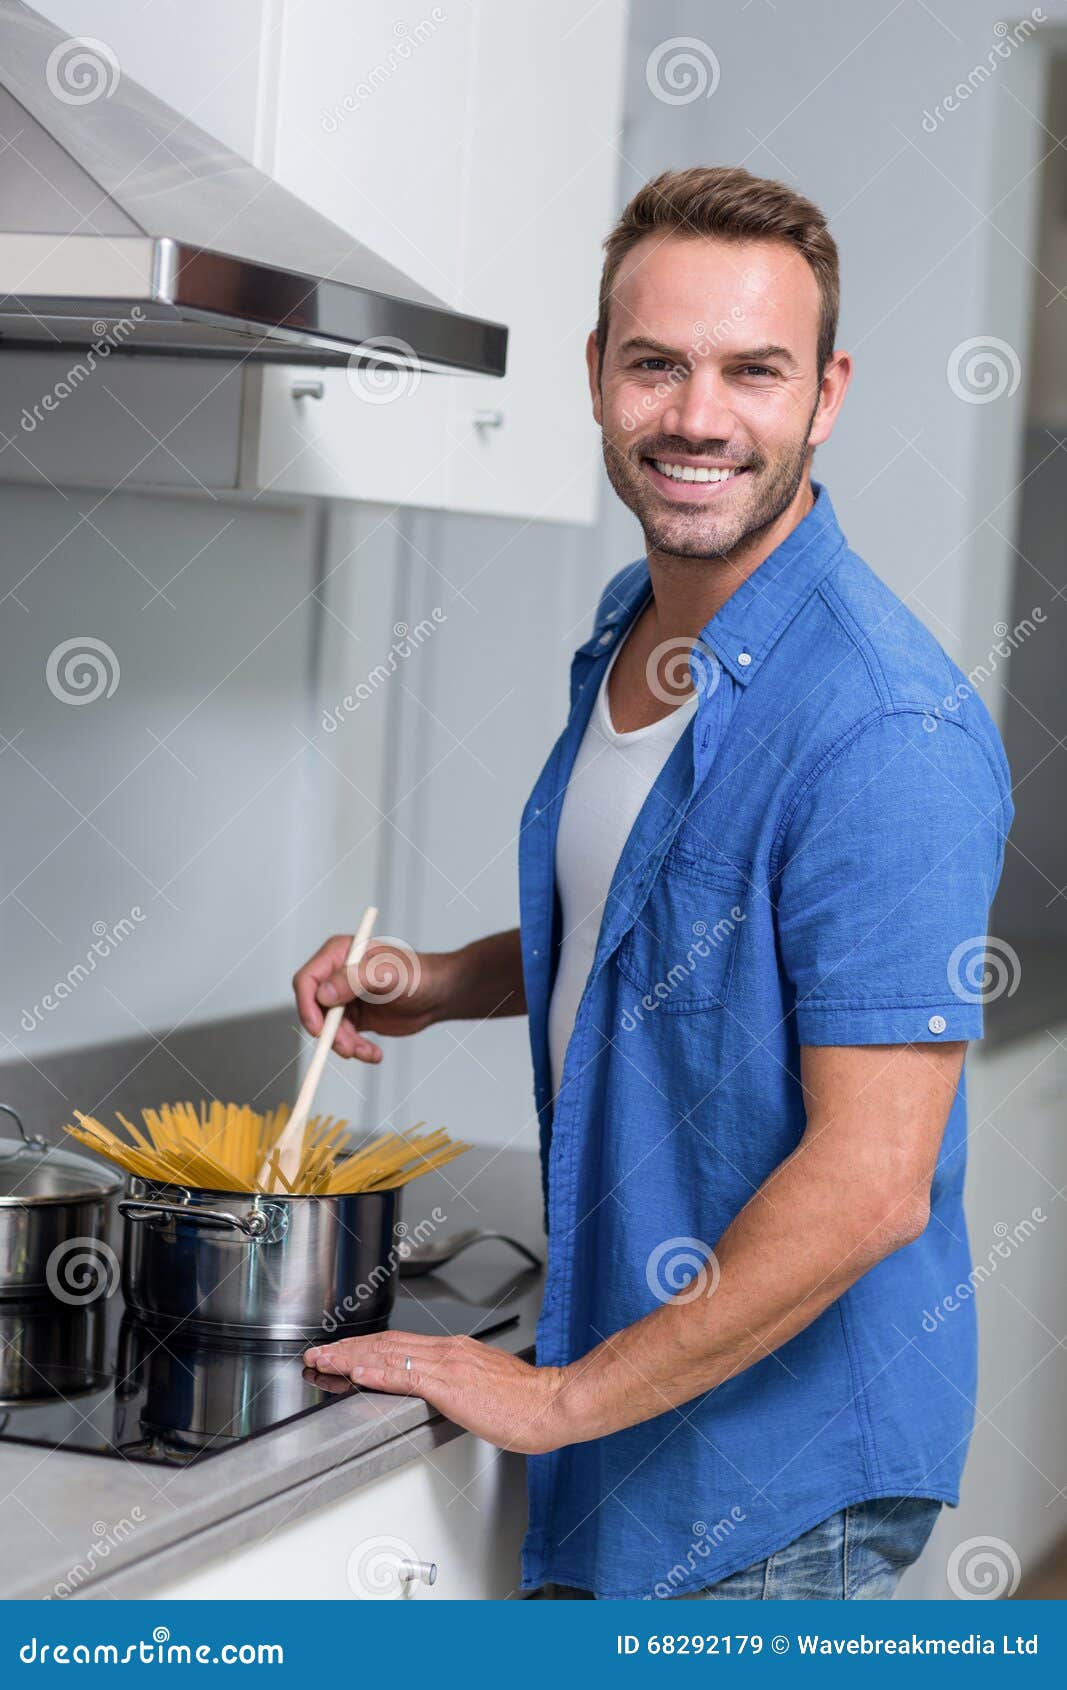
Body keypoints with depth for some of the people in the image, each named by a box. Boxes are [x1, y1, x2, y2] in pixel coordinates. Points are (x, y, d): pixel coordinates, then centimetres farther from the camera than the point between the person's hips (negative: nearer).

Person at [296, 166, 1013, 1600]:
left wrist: (561, 1397, -19)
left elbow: (868, 1184, -27)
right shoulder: (631, 632, 4)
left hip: (783, 1465, -8)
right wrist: (438, 984, 4)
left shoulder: (890, 734, -25)